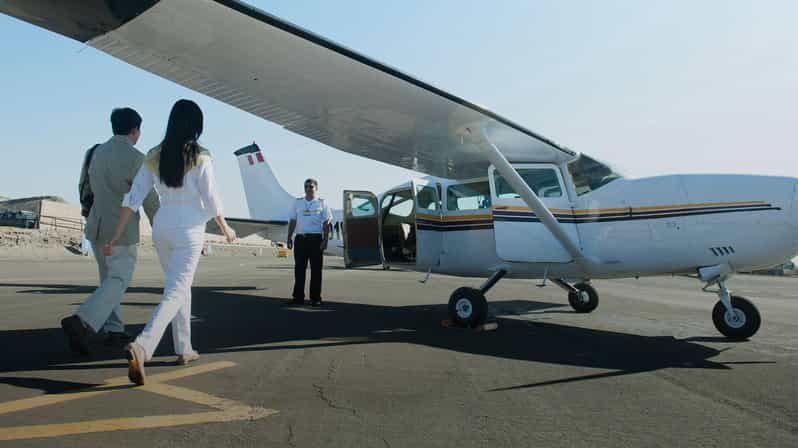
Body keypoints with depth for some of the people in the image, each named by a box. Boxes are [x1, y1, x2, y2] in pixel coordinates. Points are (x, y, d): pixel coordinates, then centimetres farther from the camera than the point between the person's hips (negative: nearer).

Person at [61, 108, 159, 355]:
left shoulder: (94, 153, 6)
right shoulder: (136, 159, -16)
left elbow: (84, 189, 17)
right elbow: (150, 201, -13)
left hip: (96, 227, 7)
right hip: (122, 232, -7)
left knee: (109, 279, 18)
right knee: (118, 283, -1)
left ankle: (114, 330, 21)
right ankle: (81, 322, -20)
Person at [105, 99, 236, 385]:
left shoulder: (154, 157, 4)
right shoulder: (201, 158, -10)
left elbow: (133, 197, 1)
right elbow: (211, 201, -8)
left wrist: (117, 235, 5)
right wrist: (225, 229, 8)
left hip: (161, 229, 6)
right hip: (189, 232, -5)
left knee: (181, 287, 20)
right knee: (175, 293, -6)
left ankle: (183, 350, 26)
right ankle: (141, 347, -26)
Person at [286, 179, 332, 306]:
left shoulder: (321, 203, 6)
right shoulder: (297, 202, 13)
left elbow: (326, 223, 2)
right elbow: (292, 221, 14)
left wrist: (325, 240, -6)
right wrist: (289, 238, 7)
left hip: (316, 239, -2)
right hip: (300, 238, 2)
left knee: (316, 269, 0)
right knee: (299, 269, 4)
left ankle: (315, 298, 7)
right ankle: (298, 297, 11)